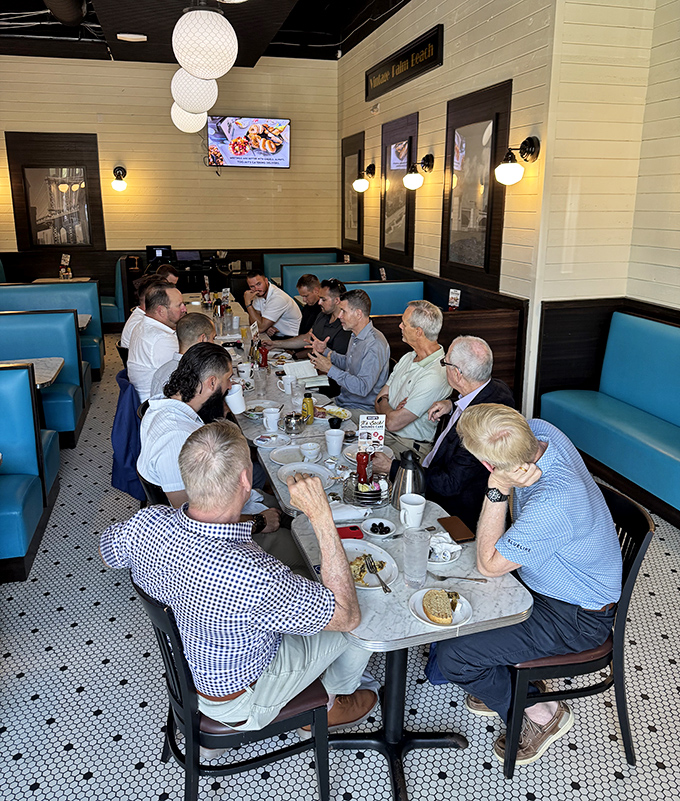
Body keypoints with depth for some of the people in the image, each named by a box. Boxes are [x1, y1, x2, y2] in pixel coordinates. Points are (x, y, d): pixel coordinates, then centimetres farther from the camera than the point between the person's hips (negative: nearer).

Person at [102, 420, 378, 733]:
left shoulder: (146, 522, -27)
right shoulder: (254, 576, -45)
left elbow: (106, 550, 0)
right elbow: (347, 615, -30)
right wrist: (321, 517, -37)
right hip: (237, 700, -6)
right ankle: (334, 704, 41)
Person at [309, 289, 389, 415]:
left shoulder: (375, 344, -23)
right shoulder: (355, 336, 9)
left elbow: (363, 388, -30)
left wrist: (330, 369, -24)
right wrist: (325, 351, 12)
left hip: (363, 409, -9)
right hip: (343, 401, 9)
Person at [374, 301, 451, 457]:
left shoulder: (436, 376, -23)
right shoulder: (407, 358, 8)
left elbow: (393, 423, -22)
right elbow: (379, 399, 10)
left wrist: (383, 403, 0)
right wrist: (391, 410, -13)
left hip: (407, 447, -8)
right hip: (383, 432, 8)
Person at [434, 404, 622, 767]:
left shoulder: (551, 504, -41)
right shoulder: (539, 431, -17)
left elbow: (489, 565, -25)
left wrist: (497, 489, -32)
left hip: (574, 617, -9)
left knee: (452, 656, -13)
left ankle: (540, 713, 12)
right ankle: (504, 683, 28)